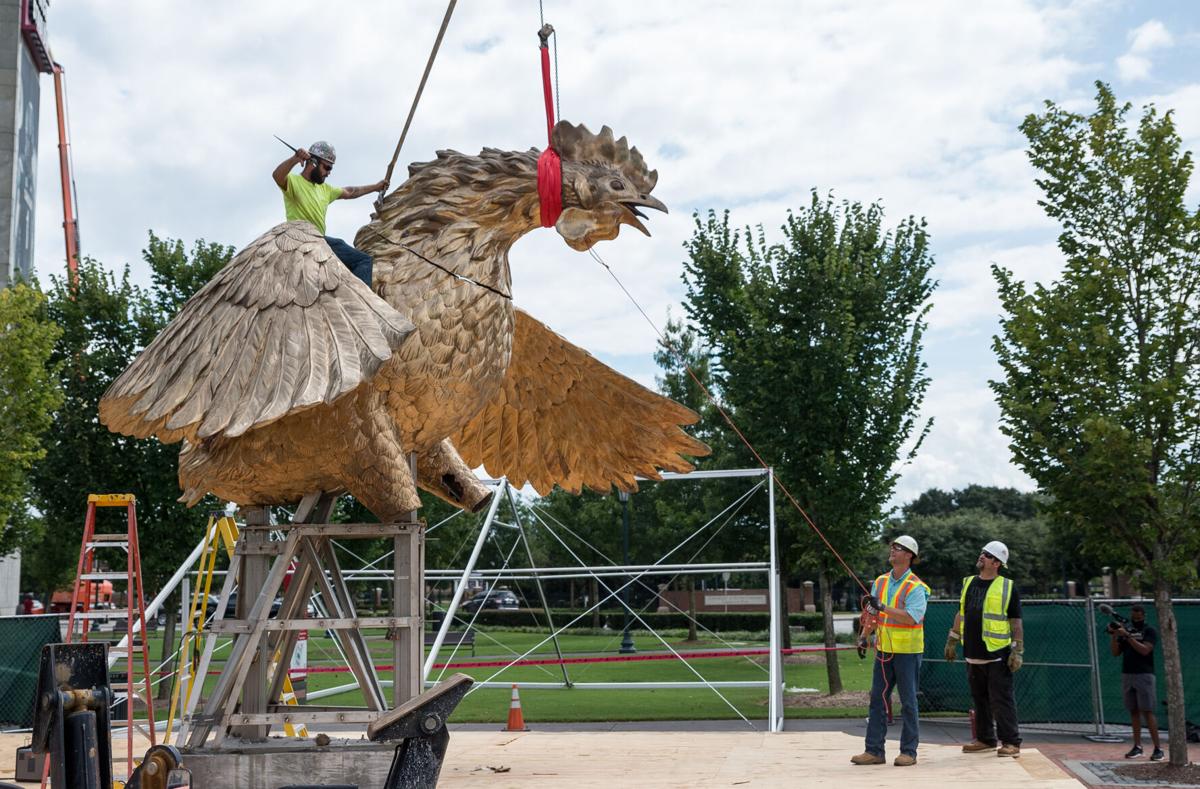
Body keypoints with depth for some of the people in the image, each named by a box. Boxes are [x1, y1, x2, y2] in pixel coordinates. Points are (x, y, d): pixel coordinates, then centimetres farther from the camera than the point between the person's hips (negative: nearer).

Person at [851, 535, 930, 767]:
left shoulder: (915, 587, -12)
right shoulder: (880, 582, 9)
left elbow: (911, 618, -25)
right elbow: (873, 613, 16)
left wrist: (882, 607, -29)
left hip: (907, 651, -6)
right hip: (883, 649, 6)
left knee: (908, 701, 1)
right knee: (877, 699, 6)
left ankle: (909, 751, 9)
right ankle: (874, 750, 10)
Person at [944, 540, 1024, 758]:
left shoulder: (1007, 587, -3)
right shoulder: (969, 583, 14)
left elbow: (1016, 622, -4)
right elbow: (961, 614, 22)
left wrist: (1018, 651, -9)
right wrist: (952, 640, 20)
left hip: (998, 654, -6)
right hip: (973, 653, 6)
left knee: (1001, 699, -5)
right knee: (980, 699, 11)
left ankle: (1011, 742, 1)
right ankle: (985, 739, 20)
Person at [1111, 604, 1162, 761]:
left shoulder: (1150, 631, -3)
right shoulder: (1124, 630, 12)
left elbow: (1144, 650, -17)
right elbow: (1115, 652, 8)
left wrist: (1127, 635, -21)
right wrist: (1113, 635, -6)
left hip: (1144, 675, -5)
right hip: (1127, 675, 5)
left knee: (1147, 712, -9)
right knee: (1133, 711, 7)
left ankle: (1157, 748, -7)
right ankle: (1137, 746, 12)